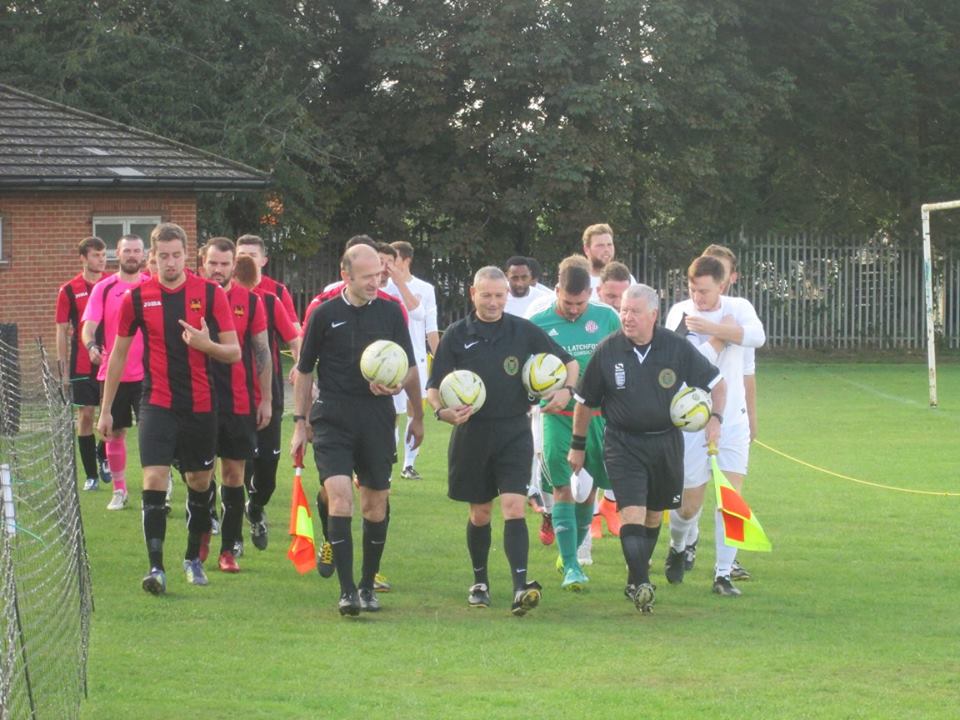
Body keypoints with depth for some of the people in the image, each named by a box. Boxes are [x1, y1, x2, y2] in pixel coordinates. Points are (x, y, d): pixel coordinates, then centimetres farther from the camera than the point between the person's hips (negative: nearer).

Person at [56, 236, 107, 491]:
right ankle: (91, 475, 7)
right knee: (85, 416, 0)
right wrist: (63, 369, -2)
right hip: (82, 365, -1)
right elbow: (62, 331, 2)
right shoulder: (69, 291, 0)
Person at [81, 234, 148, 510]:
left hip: (147, 373, -1)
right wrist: (91, 346, -26)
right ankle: (119, 490, 19)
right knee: (114, 433, 7)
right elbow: (88, 326, -5)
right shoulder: (103, 288, 1)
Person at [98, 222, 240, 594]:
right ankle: (155, 567, -14)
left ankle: (193, 559, 29)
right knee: (154, 480, -14)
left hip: (201, 405, 1)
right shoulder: (137, 297, -1)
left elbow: (234, 352, -1)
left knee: (200, 483, 11)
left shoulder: (211, 294, -3)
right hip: (157, 405, -1)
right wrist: (105, 409, 9)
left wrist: (207, 345, -23)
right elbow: (118, 354, 9)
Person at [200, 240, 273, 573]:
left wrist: (266, 399, 4)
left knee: (234, 474, 3)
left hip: (239, 402, 0)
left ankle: (228, 549, 9)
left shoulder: (250, 301, 2)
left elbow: (262, 352, 7)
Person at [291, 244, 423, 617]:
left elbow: (410, 368, 14)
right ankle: (346, 590, -14)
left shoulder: (390, 312, 5)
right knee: (339, 499, -15)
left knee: (376, 506, 5)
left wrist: (417, 416, 7)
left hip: (377, 418, 2)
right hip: (332, 419, -2)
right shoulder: (324, 314, 1)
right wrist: (300, 423, 8)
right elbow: (304, 371, 9)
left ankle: (368, 586, 19)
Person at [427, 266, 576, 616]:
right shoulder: (456, 335, 1)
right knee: (480, 512, 10)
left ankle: (520, 588, -22)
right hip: (472, 433, 1)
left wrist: (566, 391, -8)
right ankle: (480, 582, 29)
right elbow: (434, 386, 2)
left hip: (514, 432, -1)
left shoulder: (524, 331, 2)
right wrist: (442, 411, -18)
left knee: (514, 506, -14)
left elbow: (569, 363, 12)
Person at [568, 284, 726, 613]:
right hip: (622, 444, -2)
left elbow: (716, 383, 6)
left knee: (654, 514, 13)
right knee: (631, 512, -17)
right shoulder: (607, 350, -8)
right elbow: (585, 401, 5)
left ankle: (637, 578, 30)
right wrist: (577, 445, 9)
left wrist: (716, 417, -11)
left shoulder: (676, 347, -6)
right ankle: (640, 585, -22)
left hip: (666, 443, 2)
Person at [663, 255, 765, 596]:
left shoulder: (738, 309, 1)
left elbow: (757, 336, -21)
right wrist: (721, 336, -17)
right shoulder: (680, 314, -6)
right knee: (689, 505, 3)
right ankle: (682, 545, 36)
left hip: (732, 419, 2)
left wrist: (711, 328, -27)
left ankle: (724, 574, -1)